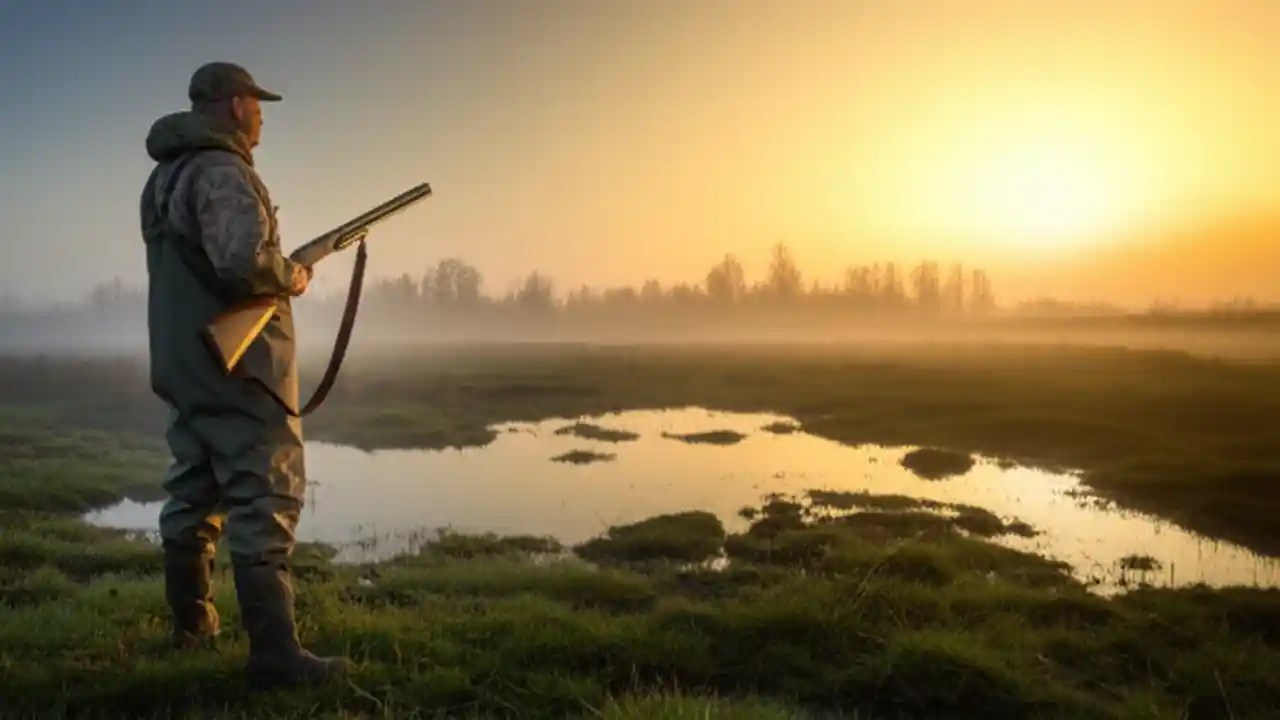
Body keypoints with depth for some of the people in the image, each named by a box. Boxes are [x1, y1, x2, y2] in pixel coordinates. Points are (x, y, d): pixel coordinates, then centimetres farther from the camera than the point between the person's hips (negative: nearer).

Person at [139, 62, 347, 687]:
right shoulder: (223, 170, -13)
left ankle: (192, 621, 30)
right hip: (236, 364, -10)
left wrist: (275, 272, 13)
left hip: (183, 363, 10)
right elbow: (243, 259, -28)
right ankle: (275, 654, -8)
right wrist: (291, 276, -9)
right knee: (263, 502, -9)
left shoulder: (164, 175, 17)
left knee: (194, 493, 18)